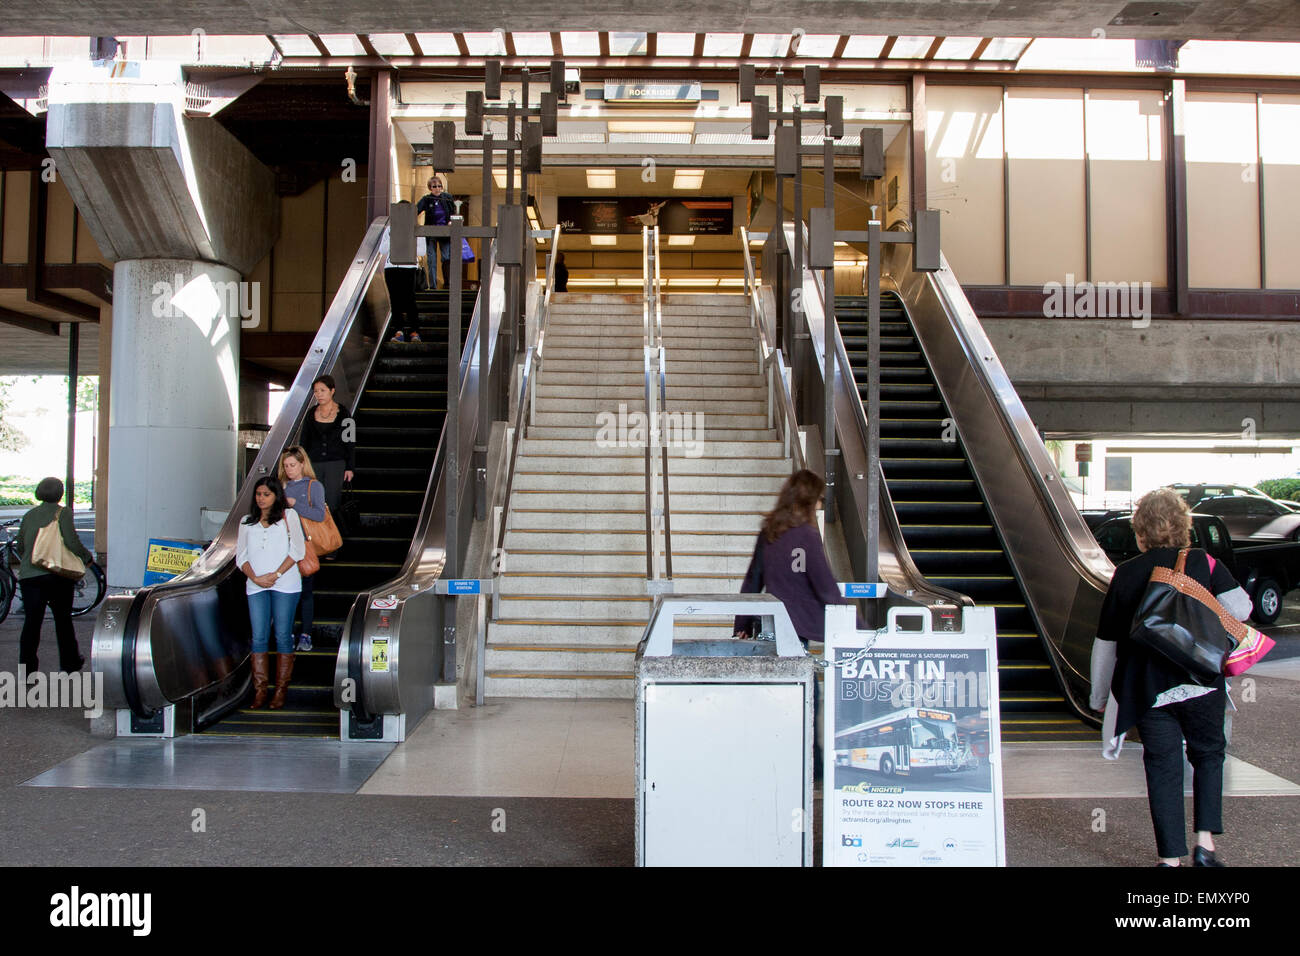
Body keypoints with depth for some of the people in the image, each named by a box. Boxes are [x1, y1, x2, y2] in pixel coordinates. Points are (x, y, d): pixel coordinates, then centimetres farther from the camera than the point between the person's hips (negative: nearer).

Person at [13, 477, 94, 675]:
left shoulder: (29, 515, 11)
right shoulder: (63, 513, -5)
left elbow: (19, 546, 18)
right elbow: (72, 543, -14)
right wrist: (87, 557, 2)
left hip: (28, 575, 3)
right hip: (57, 575, -3)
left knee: (31, 621, 5)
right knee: (63, 619, 11)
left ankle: (27, 667, 0)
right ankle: (69, 662, 23)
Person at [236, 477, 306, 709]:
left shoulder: (288, 515, 8)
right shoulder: (247, 522, 17)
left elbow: (298, 549, -1)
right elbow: (241, 556, 11)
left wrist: (276, 574, -10)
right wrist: (255, 577, -6)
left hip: (285, 585, -3)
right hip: (256, 586, 3)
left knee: (283, 636, -1)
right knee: (259, 638, -1)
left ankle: (281, 691, 4)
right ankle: (260, 690, 4)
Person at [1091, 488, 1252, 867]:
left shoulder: (1126, 573, 1)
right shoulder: (1204, 563, -3)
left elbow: (1105, 642, 4)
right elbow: (1240, 609, -13)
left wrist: (1100, 696, 14)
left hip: (1148, 690, 0)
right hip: (1202, 683, 0)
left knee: (1163, 768, 8)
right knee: (1209, 755, 20)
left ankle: (1170, 857, 10)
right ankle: (1205, 842, 13)